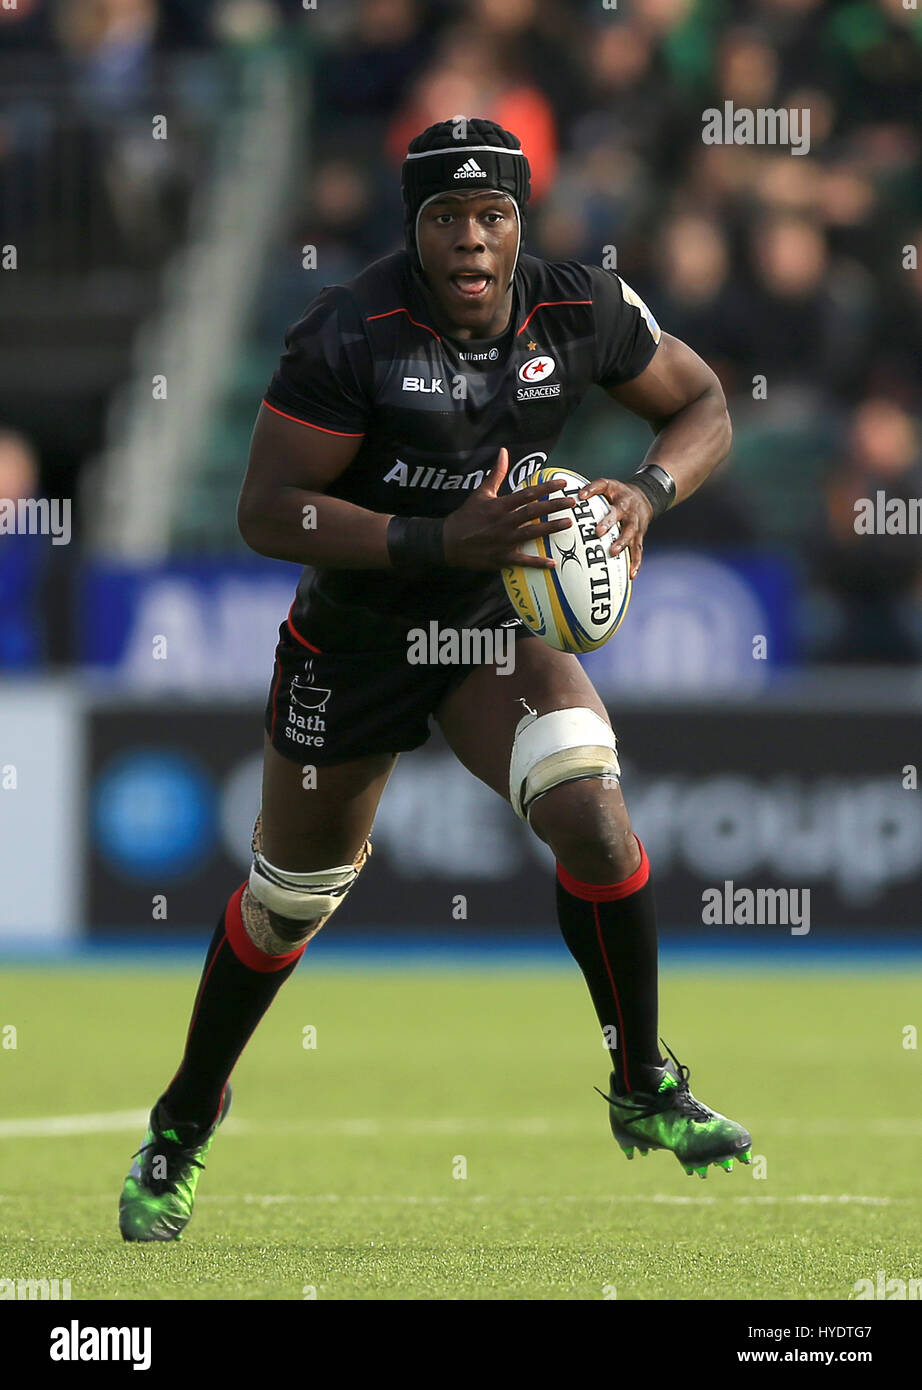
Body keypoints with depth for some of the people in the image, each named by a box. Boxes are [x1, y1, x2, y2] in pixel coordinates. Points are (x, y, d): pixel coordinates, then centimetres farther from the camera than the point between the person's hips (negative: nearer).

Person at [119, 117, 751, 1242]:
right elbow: (264, 512, -25)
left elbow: (704, 406, 5)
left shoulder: (579, 314, -12)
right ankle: (184, 1126, 38)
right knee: (287, 902, 12)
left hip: (499, 625, 2)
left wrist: (649, 492, -17)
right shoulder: (350, 335, -25)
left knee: (592, 816, -23)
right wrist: (440, 539, -35)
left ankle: (645, 1095, -4)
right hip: (354, 637, -2)